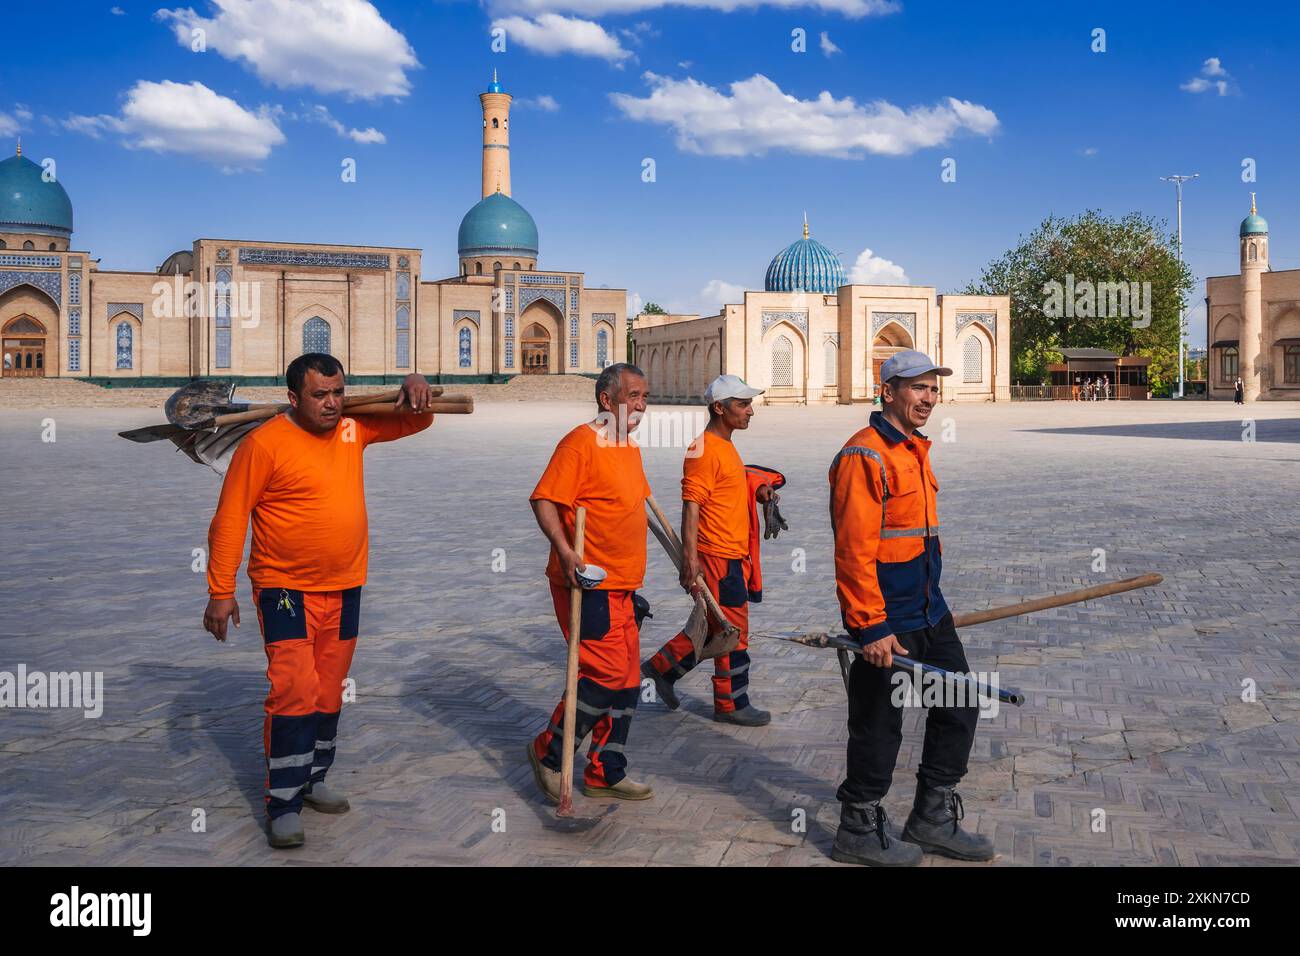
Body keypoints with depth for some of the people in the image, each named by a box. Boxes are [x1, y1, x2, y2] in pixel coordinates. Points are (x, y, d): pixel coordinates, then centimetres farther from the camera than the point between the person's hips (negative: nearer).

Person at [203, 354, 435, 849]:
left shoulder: (353, 427, 3)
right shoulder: (264, 443, -13)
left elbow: (417, 420, 14)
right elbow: (229, 520, -11)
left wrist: (415, 388, -10)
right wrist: (221, 592, -13)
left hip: (344, 589, 6)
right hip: (285, 590, -6)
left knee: (329, 693, 14)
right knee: (294, 691, -12)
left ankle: (313, 780, 31)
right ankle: (283, 804, -2)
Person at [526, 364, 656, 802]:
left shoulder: (629, 446, 16)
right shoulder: (581, 442, -12)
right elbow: (544, 499, -18)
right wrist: (563, 550, -30)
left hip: (622, 587, 9)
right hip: (588, 584, -9)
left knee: (626, 681, 11)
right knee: (607, 674, -11)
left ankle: (606, 773, 23)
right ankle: (549, 751, 8)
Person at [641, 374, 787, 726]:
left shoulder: (726, 447, 14)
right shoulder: (704, 451, -17)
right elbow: (691, 505, -22)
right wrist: (690, 557, -26)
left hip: (734, 556, 10)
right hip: (718, 557, -10)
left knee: (714, 627, 18)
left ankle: (663, 667, 29)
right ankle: (731, 705, 13)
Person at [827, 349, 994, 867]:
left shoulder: (914, 450, 14)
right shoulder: (865, 456, -17)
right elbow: (854, 552, -22)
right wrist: (872, 628, -24)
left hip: (928, 611, 10)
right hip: (887, 621, -10)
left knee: (960, 706, 14)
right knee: (879, 725, 3)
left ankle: (932, 819, 28)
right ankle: (859, 832, 21)